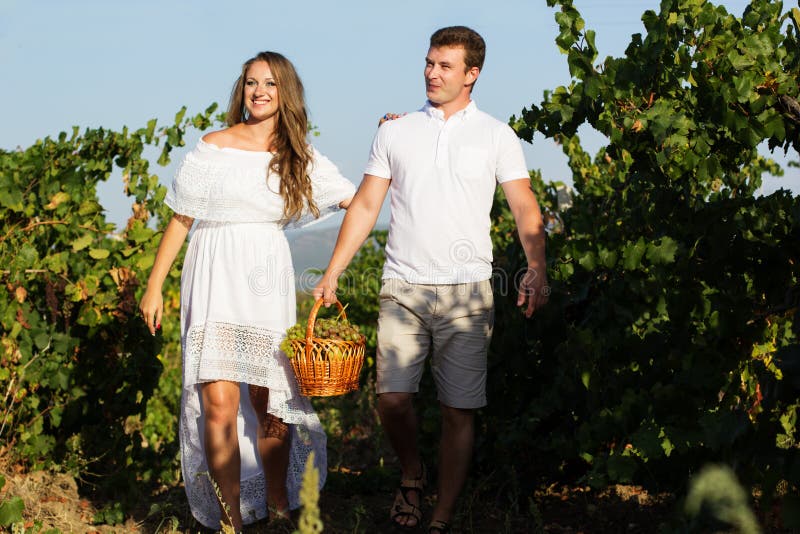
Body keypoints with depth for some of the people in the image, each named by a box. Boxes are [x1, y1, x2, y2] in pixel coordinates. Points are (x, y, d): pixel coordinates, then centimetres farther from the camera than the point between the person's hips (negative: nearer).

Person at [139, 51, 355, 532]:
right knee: (220, 403, -10)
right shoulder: (214, 148, 2)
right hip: (216, 278, -2)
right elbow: (181, 220, 5)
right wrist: (155, 286, 4)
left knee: (270, 402, 4)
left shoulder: (301, 158, 9)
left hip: (268, 284, 2)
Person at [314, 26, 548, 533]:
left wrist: (537, 268, -16)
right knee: (393, 397, -9)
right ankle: (412, 474, 21)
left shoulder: (496, 136, 5)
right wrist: (333, 273, 6)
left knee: (460, 410, -2)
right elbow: (365, 206, 12)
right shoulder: (395, 132, 10)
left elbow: (526, 210, 1)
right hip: (403, 287, 1)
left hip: (467, 293, -1)